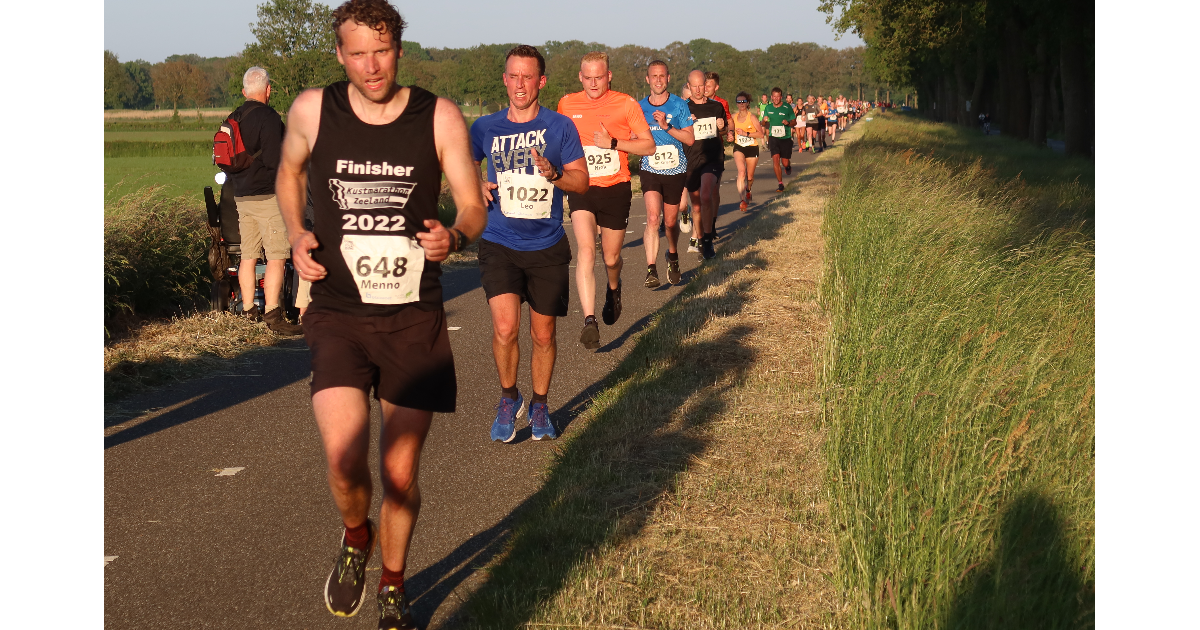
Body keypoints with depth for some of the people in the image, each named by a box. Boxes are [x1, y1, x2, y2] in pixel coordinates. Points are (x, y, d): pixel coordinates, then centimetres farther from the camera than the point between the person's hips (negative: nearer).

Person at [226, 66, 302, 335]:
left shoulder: (233, 118, 13)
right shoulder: (268, 117, -13)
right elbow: (275, 160, -19)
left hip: (241, 196, 9)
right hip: (268, 195, -8)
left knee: (248, 255, 13)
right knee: (276, 257, -9)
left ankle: (248, 308, 20)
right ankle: (272, 314, -15)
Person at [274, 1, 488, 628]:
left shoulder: (439, 117, -4)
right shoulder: (312, 110, -2)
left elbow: (473, 206, 0)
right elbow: (289, 172, 18)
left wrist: (454, 236, -23)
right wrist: (297, 235, 0)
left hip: (414, 319, 0)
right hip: (338, 314, 0)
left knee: (400, 471, 6)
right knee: (345, 456, -19)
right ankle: (355, 535, 18)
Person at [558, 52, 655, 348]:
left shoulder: (625, 104, -2)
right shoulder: (567, 104, 4)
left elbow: (649, 146, -4)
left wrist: (612, 143, -15)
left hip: (616, 189, 0)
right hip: (582, 189, 0)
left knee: (611, 257, 11)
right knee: (585, 250, -20)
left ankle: (613, 289, 48)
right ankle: (589, 320, -25)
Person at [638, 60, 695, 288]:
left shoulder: (679, 105, 0)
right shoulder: (640, 107, 5)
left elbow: (690, 139, -6)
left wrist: (666, 126, -17)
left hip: (675, 170, 0)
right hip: (650, 169, 0)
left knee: (670, 221, 11)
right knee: (653, 218, -18)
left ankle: (672, 257, 40)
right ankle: (651, 269, -21)